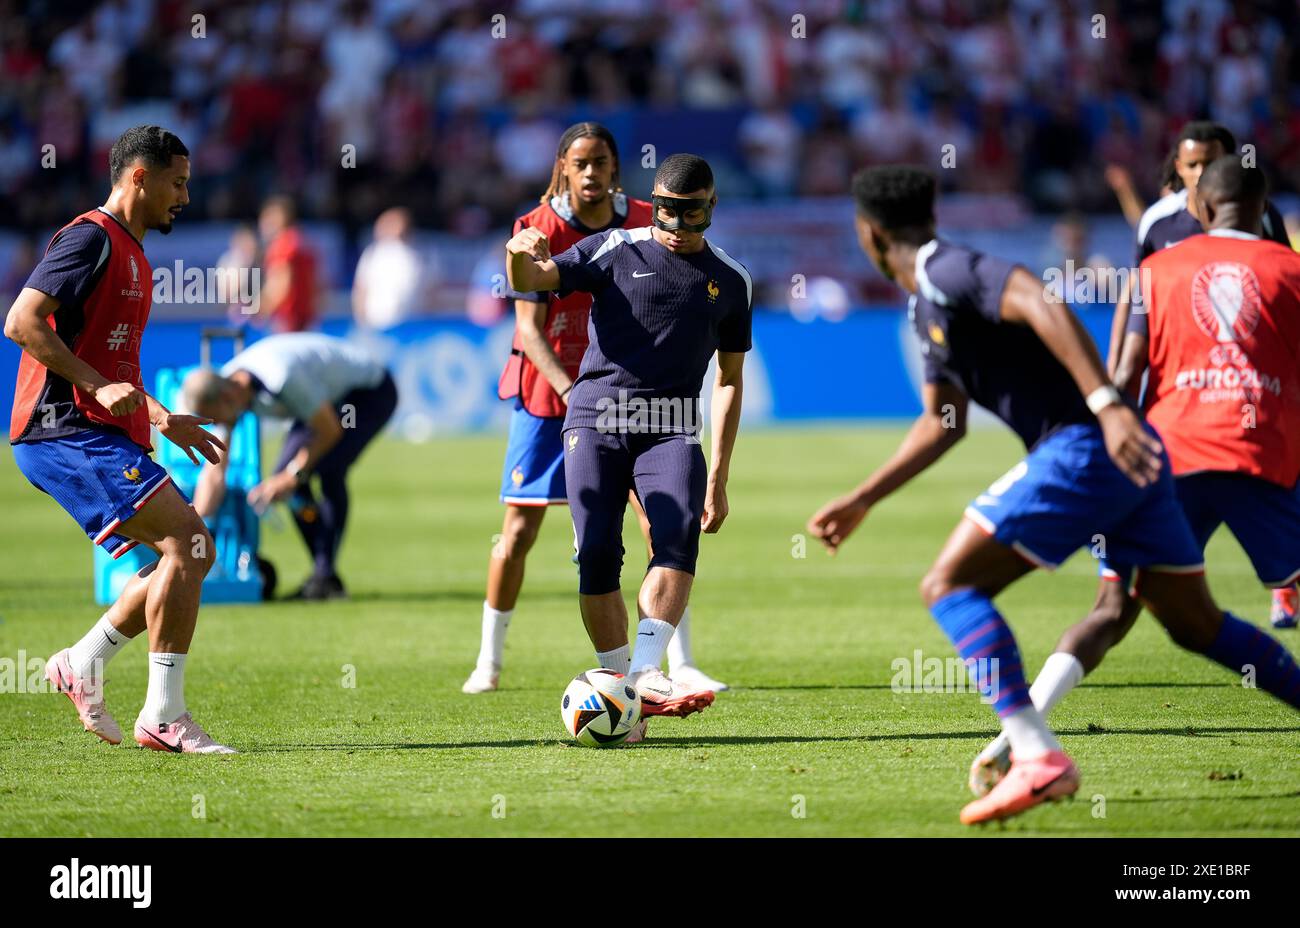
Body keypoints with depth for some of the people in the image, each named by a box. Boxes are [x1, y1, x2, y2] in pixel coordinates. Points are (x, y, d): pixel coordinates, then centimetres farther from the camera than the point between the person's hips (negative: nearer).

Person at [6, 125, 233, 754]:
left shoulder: (130, 254, 23)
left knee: (190, 553, 6)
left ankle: (82, 665, 14)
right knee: (186, 542, -18)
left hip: (102, 435, 10)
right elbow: (21, 322, -18)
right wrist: (98, 387, -23)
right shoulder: (91, 239, -8)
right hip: (68, 434, -10)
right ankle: (163, 718, -15)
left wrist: (165, 421, 26)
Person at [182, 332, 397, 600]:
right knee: (285, 476, -4)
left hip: (371, 392, -8)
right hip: (326, 398, 8)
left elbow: (330, 430, -27)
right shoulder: (222, 393, -15)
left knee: (329, 470, -26)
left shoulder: (281, 378, -40)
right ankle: (324, 574, 6)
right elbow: (215, 470, -9)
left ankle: (326, 577, -19)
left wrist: (293, 475, -19)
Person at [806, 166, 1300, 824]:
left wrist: (1107, 404, -32)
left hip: (1083, 448, -10)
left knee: (950, 585, -9)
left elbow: (1042, 306, -24)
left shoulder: (944, 271, -7)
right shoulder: (928, 304, 23)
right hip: (1127, 456, 10)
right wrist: (860, 501, 35)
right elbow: (943, 423, 33)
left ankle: (1038, 759, -20)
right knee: (1196, 623, 18)